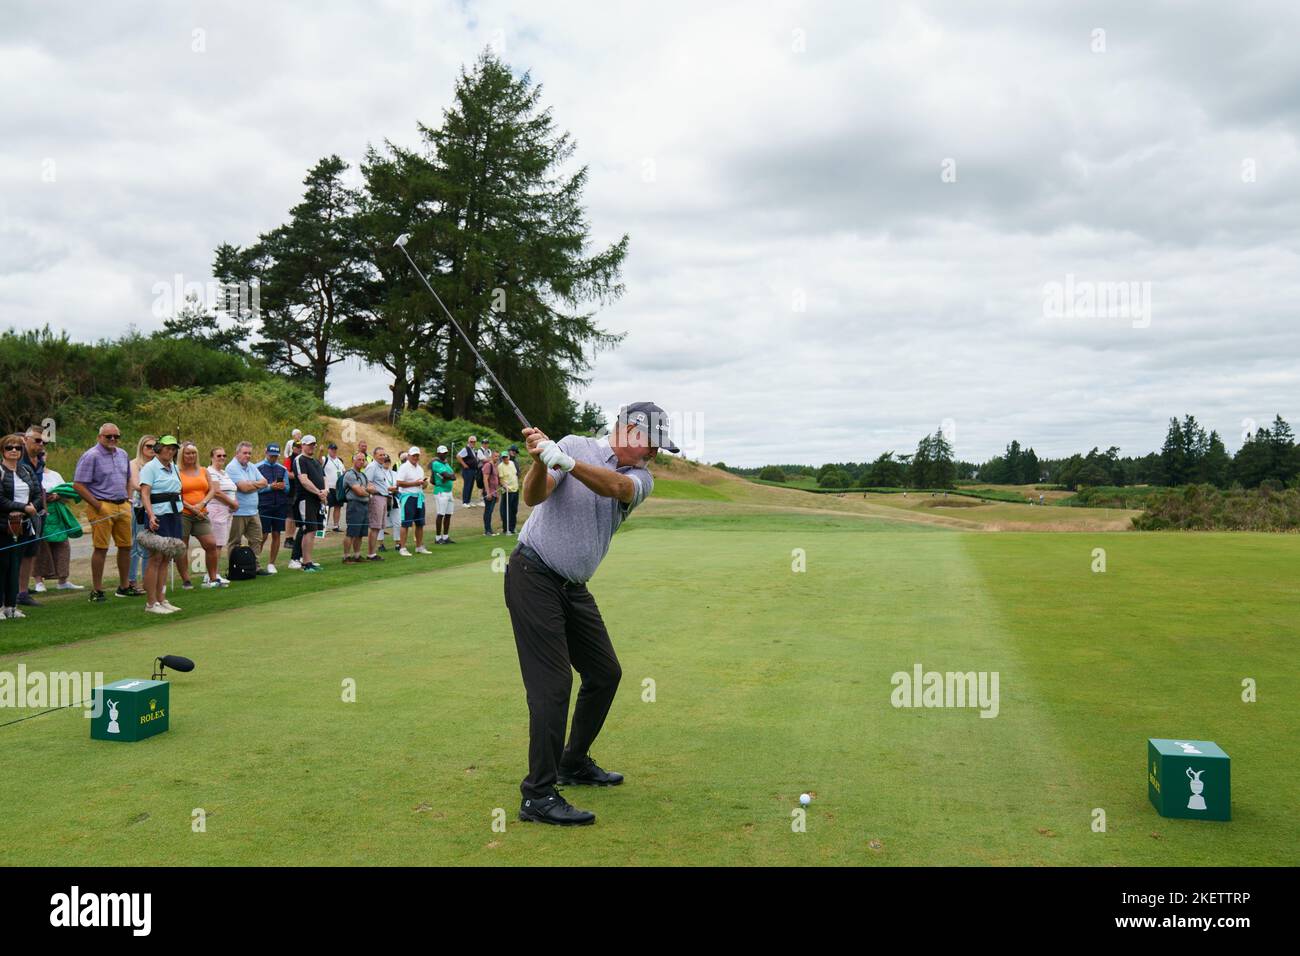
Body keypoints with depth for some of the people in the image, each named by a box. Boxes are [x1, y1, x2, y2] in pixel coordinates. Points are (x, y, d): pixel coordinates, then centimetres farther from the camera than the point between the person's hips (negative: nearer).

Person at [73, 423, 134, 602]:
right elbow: (78, 485, -12)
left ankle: (123, 587, 21)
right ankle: (96, 590, 2)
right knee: (101, 548, -5)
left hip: (122, 506, 7)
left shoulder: (122, 454, 14)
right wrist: (97, 506, -14)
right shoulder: (91, 456, -9)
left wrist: (127, 500, 14)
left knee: (126, 546, 9)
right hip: (102, 506, -7)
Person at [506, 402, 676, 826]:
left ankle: (574, 763, 31)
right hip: (534, 576, -7)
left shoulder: (640, 478, 4)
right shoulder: (575, 445, -7)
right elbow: (533, 496, -18)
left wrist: (564, 461, -38)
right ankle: (538, 795, -6)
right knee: (553, 683, -12)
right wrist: (541, 460, -39)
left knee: (605, 673, 14)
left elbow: (615, 486, -21)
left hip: (574, 587, 7)